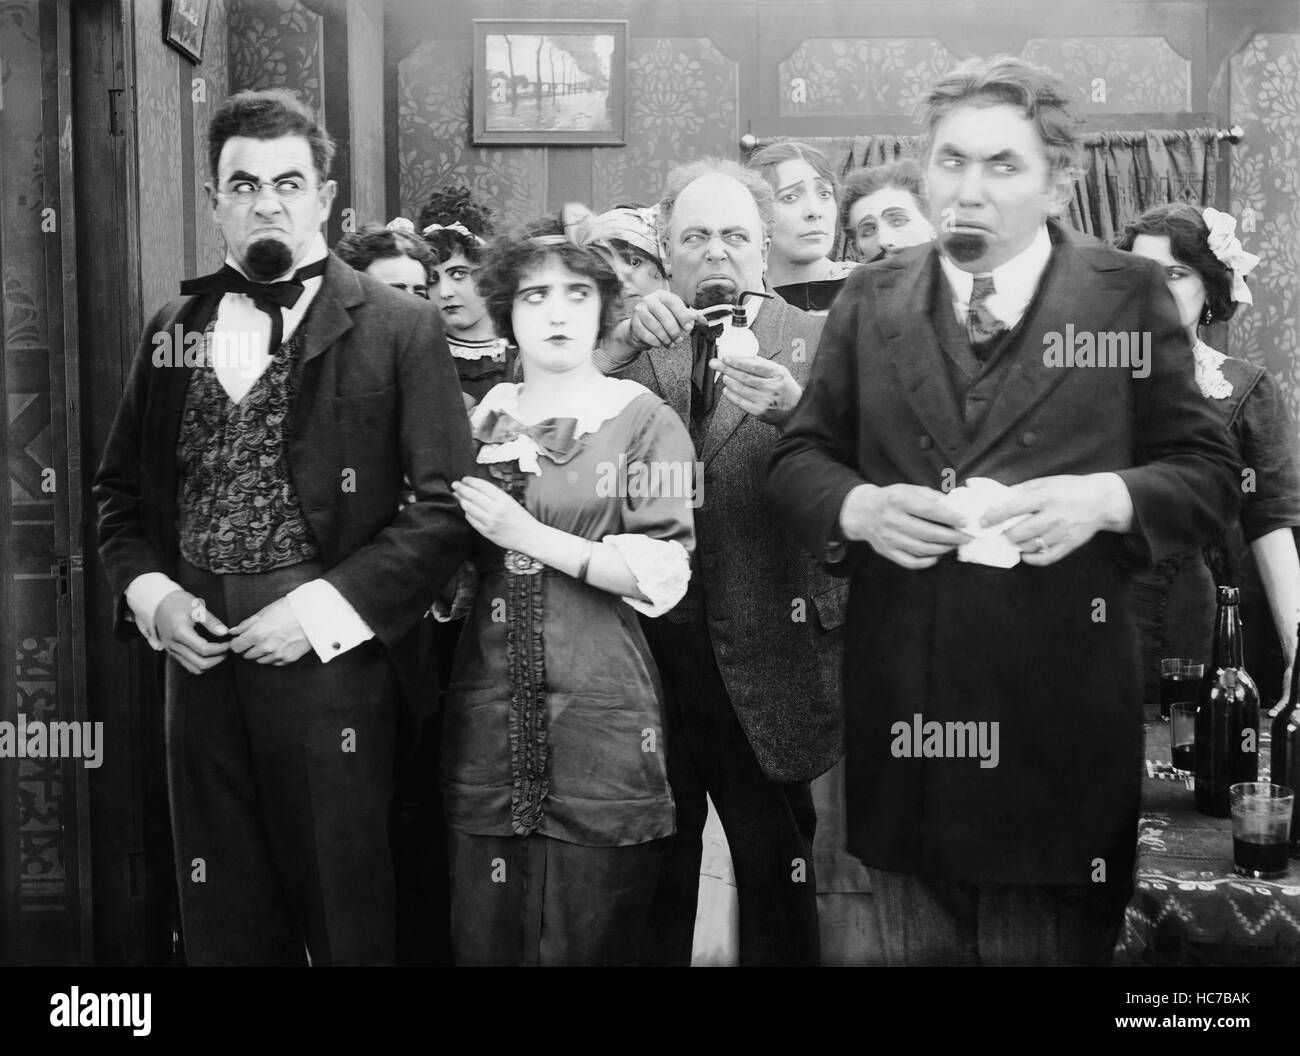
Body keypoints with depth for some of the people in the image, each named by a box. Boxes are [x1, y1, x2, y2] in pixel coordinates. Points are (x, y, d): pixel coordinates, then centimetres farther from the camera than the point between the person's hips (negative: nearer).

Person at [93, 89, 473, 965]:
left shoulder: (398, 327, -3)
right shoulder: (174, 330, 11)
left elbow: (450, 504, -9)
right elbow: (121, 489, 17)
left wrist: (321, 609, -14)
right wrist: (151, 594, -1)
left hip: (332, 663, -4)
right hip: (201, 660, 4)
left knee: (347, 922, 6)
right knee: (224, 924, 13)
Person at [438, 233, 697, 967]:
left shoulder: (642, 420, -1)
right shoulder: (484, 419, 10)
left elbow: (665, 575, -10)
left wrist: (530, 537, -14)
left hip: (599, 723, -3)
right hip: (488, 723, 4)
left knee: (585, 943, 6)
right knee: (483, 941, 10)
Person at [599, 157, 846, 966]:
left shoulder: (817, 343, -1)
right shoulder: (633, 344, 8)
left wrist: (792, 408, -31)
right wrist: (628, 345, -16)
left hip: (765, 659, -2)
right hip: (647, 652, 3)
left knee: (777, 870, 8)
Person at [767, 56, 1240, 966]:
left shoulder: (1128, 296, 0)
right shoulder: (871, 299, 7)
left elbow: (1210, 473, 1)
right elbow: (798, 458, 8)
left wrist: (1101, 499, -18)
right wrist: (861, 507, -13)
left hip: (1061, 708, -2)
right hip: (902, 702, 3)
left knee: (1053, 943, 9)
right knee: (918, 947, 17)